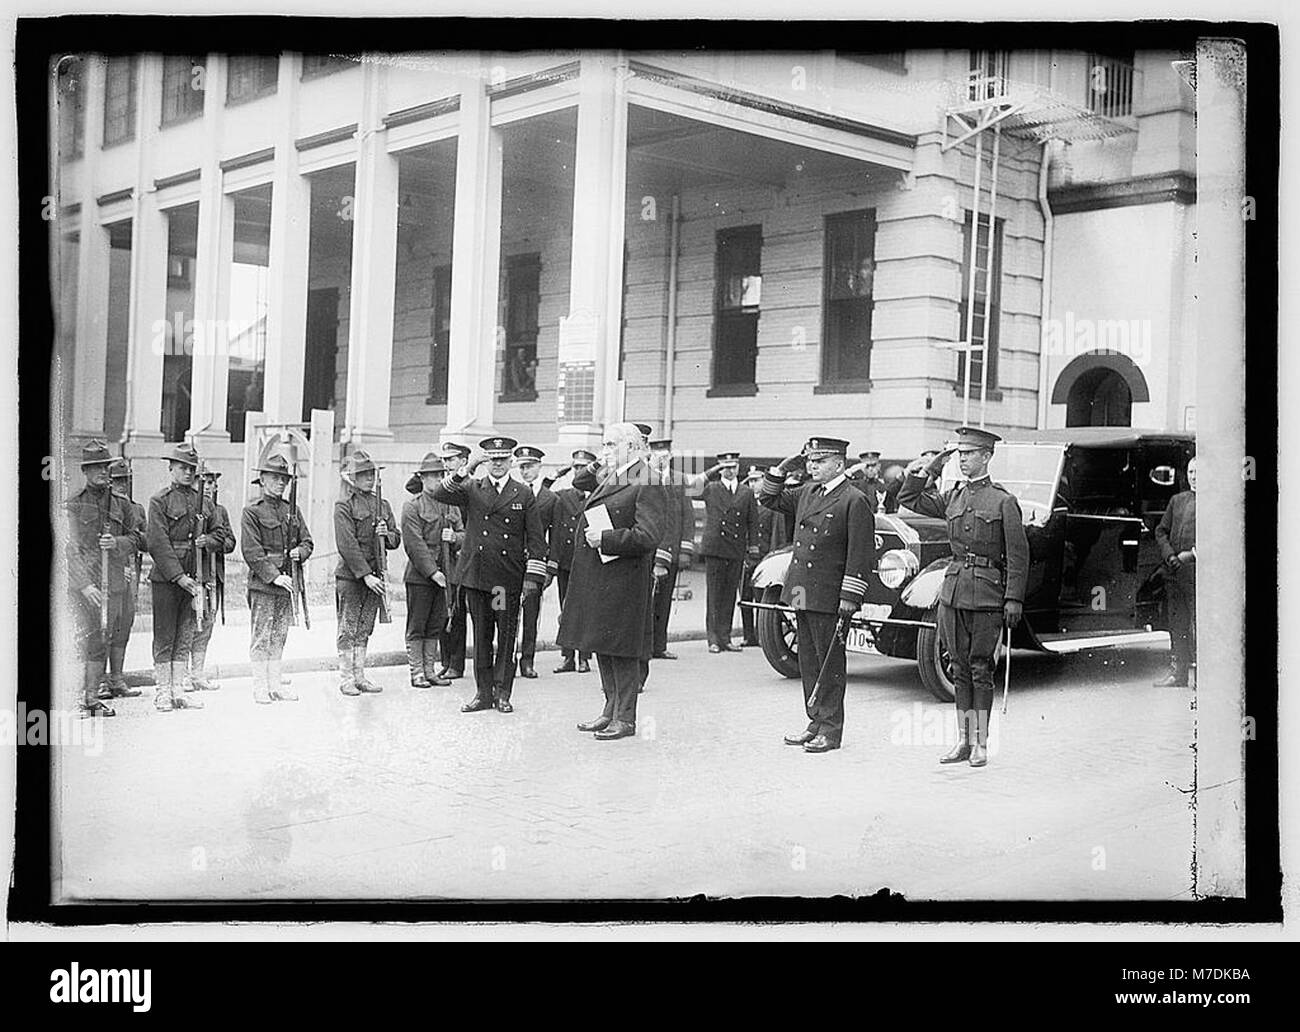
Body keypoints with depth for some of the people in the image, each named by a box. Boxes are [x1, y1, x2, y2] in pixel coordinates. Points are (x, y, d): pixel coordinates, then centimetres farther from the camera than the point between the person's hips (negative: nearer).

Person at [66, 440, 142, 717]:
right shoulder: (73, 504, 0)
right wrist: (85, 584, -16)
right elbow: (71, 548, -6)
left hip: (114, 581, 4)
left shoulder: (121, 504, 12)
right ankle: (82, 697, -1)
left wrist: (117, 543, -12)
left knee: (105, 640, 6)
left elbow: (136, 538, 11)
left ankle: (93, 697, 14)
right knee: (89, 640, -8)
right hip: (83, 581, -4)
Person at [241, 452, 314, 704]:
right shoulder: (252, 511, -5)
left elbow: (307, 541, 16)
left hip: (286, 582, 6)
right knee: (261, 636, -1)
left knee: (279, 636, 11)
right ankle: (260, 687, 5)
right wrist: (274, 576, -18)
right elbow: (251, 551, -12)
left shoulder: (292, 511, 13)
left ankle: (276, 685, 18)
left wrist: (299, 552, -7)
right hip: (262, 583, -6)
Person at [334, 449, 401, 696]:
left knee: (365, 629, 11)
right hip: (350, 575, -5)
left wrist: (387, 535, -9)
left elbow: (396, 538, 16)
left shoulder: (382, 505, 12)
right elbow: (347, 544, -14)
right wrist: (365, 575, -19)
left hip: (374, 576, 6)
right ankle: (346, 678, 8)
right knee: (348, 629, 1)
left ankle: (360, 676, 17)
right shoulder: (344, 506, -7)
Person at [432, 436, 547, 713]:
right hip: (475, 574, 1)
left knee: (506, 636, 3)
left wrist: (532, 576, -5)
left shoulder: (524, 495, 5)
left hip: (509, 578, -1)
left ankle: (503, 693, 12)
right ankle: (483, 693, 16)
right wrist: (466, 469, -17)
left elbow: (536, 540, 3)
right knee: (481, 635, 8)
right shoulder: (471, 490, 8)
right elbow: (439, 493, -8)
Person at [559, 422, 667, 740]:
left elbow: (648, 536, -21)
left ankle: (626, 719, 6)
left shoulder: (648, 487, -11)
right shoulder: (607, 482, 17)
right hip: (598, 581, 9)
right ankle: (611, 710, 24)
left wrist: (605, 539, -19)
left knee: (622, 650, -2)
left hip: (625, 581, -9)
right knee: (603, 648, 13)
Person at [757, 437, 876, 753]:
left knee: (830, 663, 1)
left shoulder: (854, 501, -10)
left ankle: (831, 730, 8)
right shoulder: (807, 493, 12)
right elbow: (768, 499, 24)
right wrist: (783, 468, 10)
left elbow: (860, 555, -13)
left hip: (829, 597, -7)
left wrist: (849, 598, -16)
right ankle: (816, 720, 22)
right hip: (802, 593, 7)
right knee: (808, 661, 12)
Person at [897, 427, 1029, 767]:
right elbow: (908, 499, 21)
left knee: (981, 668, -1)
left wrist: (1014, 599, -10)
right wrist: (929, 468, 11)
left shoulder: (1003, 500, -3)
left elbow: (1018, 555, -5)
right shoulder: (953, 497, 12)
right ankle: (963, 741, 14)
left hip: (987, 593, -5)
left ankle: (981, 744, 6)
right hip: (953, 590, 5)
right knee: (960, 668, 8)